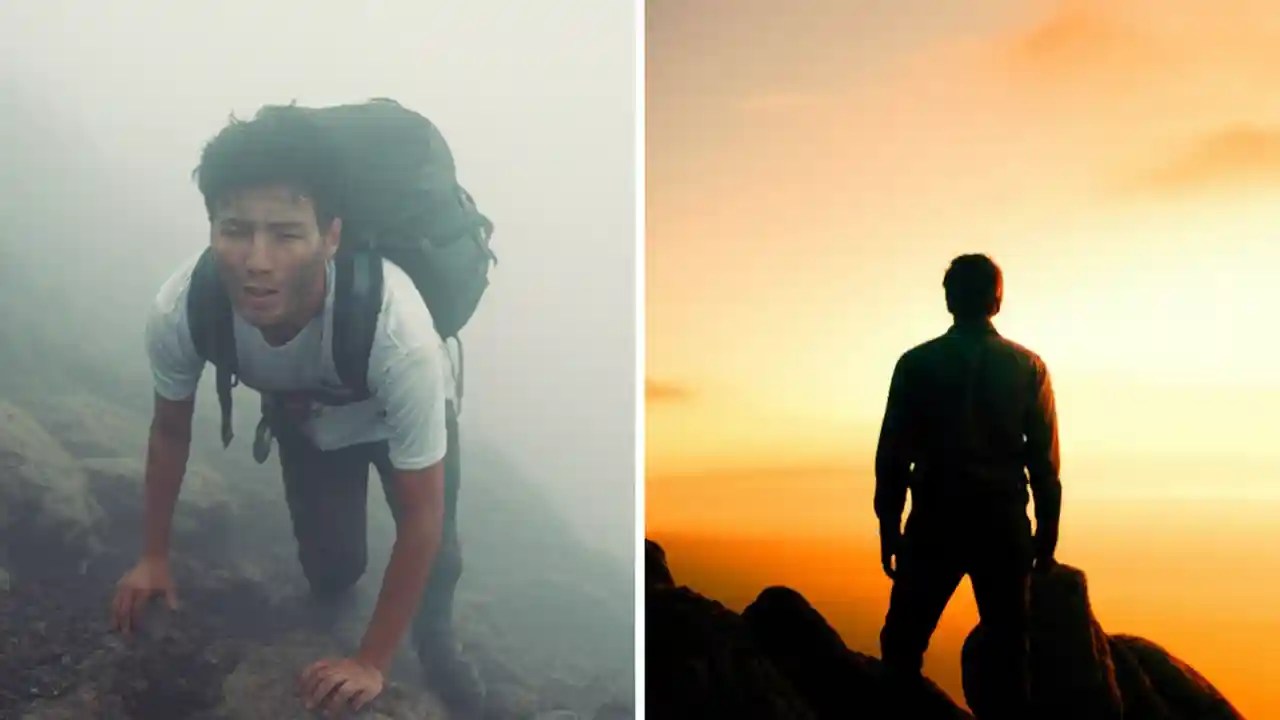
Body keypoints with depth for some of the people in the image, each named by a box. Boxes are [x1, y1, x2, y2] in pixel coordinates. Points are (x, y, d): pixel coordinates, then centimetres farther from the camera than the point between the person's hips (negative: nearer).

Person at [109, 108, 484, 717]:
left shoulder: (397, 331, -47)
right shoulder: (178, 311, -37)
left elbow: (421, 518, -33)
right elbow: (170, 428, -11)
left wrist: (372, 661, -24)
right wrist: (155, 556, 2)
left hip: (401, 412, -2)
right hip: (303, 412, 2)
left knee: (435, 558, -9)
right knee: (331, 574, 5)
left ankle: (435, 641, 26)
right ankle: (333, 570, 44)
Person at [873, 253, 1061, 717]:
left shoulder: (916, 364, -1)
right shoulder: (1028, 367, 3)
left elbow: (892, 455, -2)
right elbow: (1045, 463, 1)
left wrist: (889, 531, 5)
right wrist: (1046, 539, 8)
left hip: (934, 523, -1)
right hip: (1003, 524, 2)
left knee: (902, 646, 9)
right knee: (1009, 651, 11)